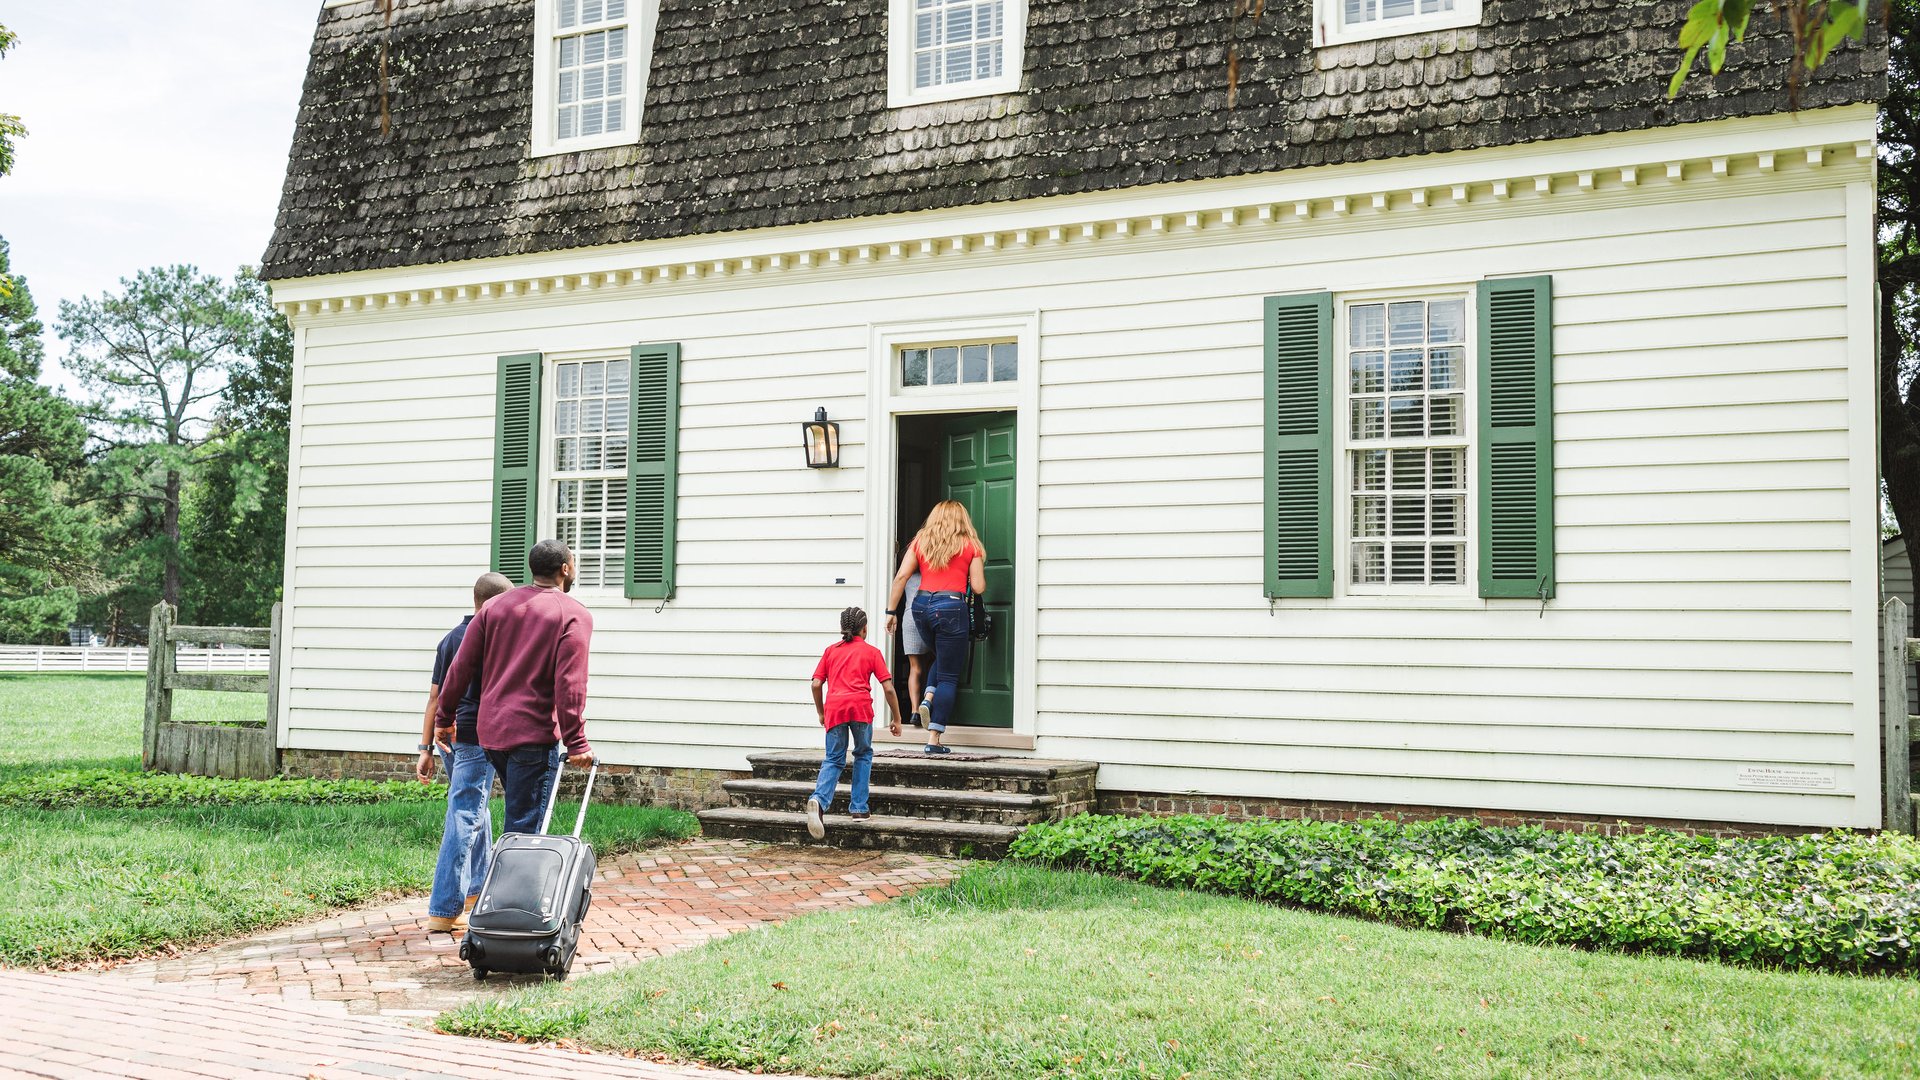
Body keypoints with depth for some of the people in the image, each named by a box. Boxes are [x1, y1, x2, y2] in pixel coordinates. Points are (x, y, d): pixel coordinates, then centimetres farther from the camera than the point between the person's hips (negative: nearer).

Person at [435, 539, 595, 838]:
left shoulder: (495, 605, 10)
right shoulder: (575, 615, -7)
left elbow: (460, 667, 9)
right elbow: (570, 685, -15)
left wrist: (445, 718, 19)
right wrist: (576, 743, -13)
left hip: (489, 732, 6)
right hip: (534, 735, -6)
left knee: (518, 811, 22)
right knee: (524, 826, -3)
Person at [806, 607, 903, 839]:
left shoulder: (831, 650, 23)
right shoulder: (871, 652, 16)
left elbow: (816, 684, 15)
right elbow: (888, 688, 10)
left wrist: (820, 713, 28)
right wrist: (896, 719, 18)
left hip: (834, 707, 2)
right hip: (860, 706, -2)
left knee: (833, 760, 7)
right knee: (863, 754, 18)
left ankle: (819, 799, -19)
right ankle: (859, 808, 14)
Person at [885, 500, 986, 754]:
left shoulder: (920, 541, 14)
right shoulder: (970, 545, 7)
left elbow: (901, 576, 6)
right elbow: (978, 588, 1)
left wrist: (891, 611, 10)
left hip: (921, 605, 4)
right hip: (951, 607, -4)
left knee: (942, 658, 29)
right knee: (949, 676, 1)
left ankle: (927, 699, 6)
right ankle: (934, 739, -3)